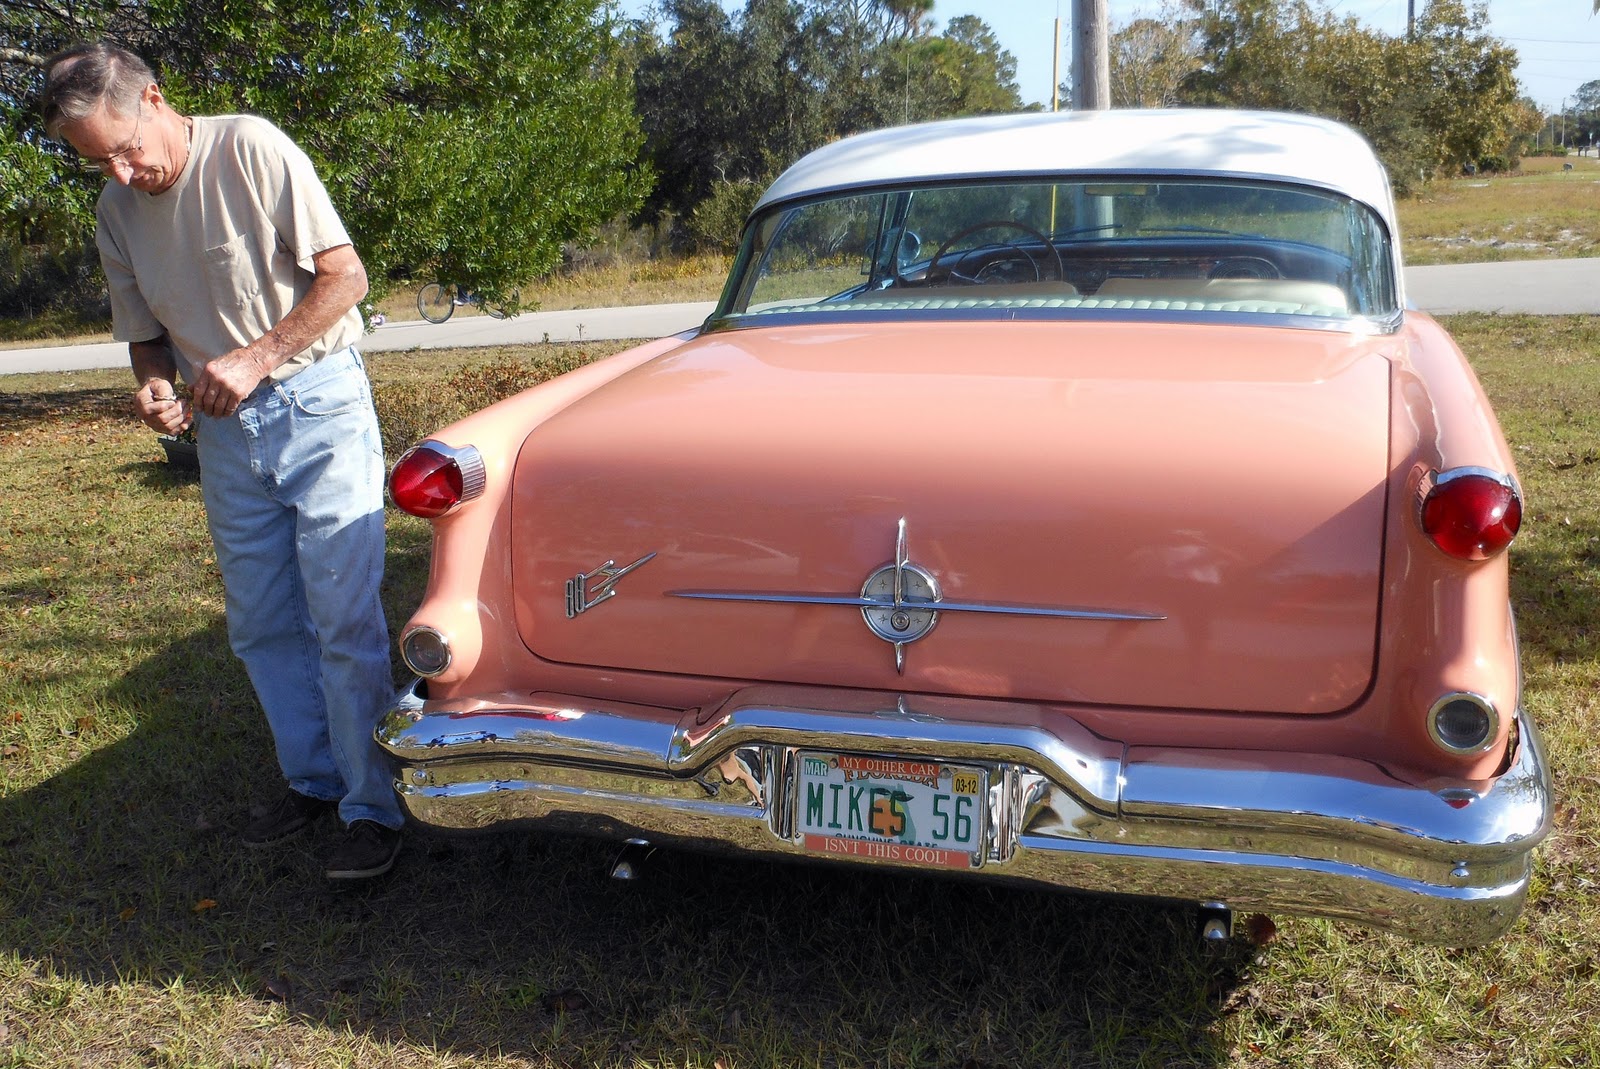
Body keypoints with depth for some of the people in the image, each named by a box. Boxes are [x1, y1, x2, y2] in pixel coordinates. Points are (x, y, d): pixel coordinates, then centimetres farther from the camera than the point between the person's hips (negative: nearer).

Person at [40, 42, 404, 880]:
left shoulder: (250, 149, -11)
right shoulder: (116, 211, 6)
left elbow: (345, 277, -13)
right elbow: (146, 333, 16)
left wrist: (255, 358, -20)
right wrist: (154, 385, -7)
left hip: (316, 400, -6)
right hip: (226, 429, 6)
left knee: (344, 618, -7)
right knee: (261, 625, 12)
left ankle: (373, 807, 3)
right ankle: (313, 779, 27)